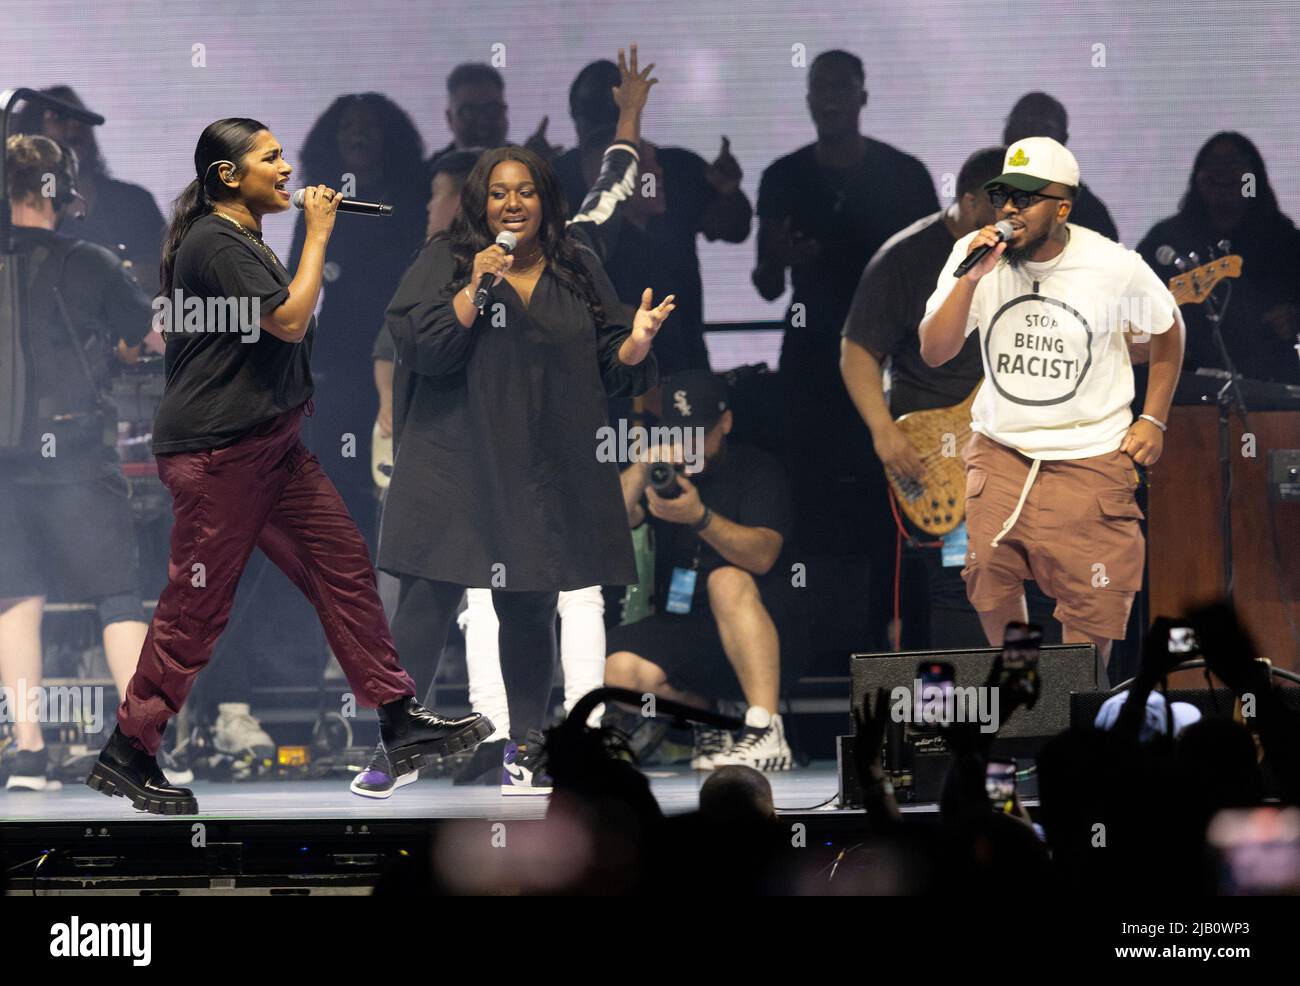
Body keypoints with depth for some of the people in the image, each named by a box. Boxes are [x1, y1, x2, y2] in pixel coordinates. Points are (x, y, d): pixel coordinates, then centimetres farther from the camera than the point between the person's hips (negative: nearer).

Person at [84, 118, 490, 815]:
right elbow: (289, 320, -20)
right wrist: (318, 233, -12)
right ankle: (125, 755, 3)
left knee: (344, 567, 3)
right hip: (215, 452, -10)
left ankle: (400, 725, 4)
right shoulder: (214, 244, -15)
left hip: (270, 444, 10)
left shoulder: (245, 241, 19)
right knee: (197, 605, -6)